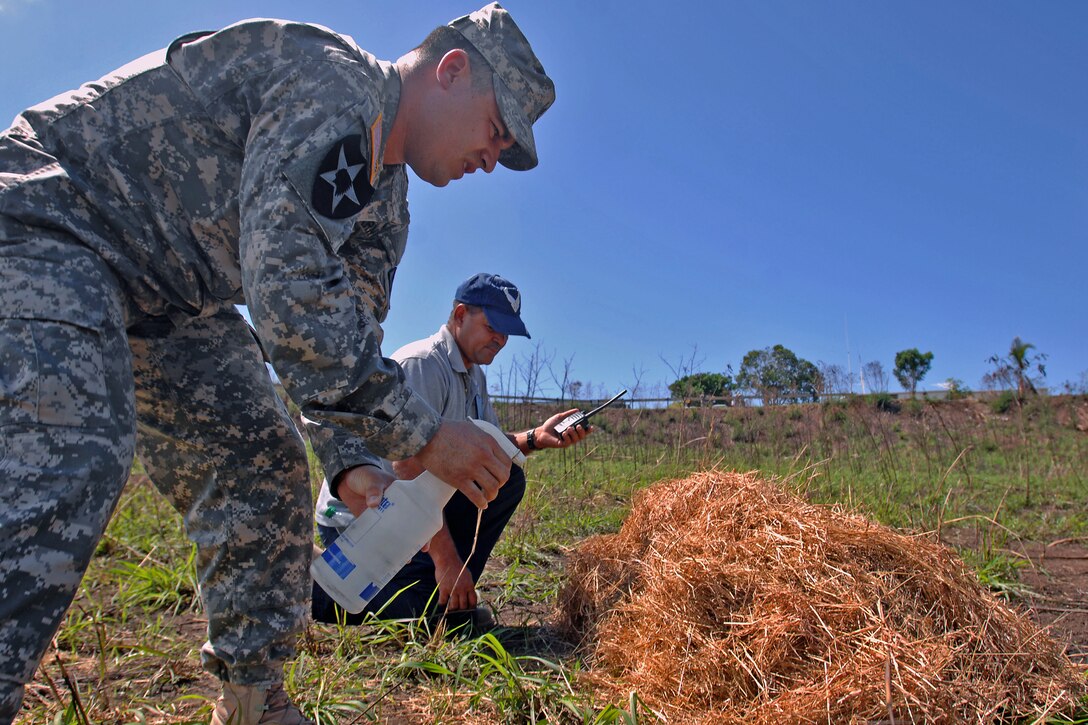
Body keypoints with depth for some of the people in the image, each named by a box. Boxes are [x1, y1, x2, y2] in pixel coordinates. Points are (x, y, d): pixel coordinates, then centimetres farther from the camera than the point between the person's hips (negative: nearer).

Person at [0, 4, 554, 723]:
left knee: (266, 468, 1)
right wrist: (422, 431, -30)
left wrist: (356, 461, -8)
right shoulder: (332, 80, -25)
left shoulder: (384, 197, 5)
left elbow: (349, 334, 7)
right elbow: (292, 297, -36)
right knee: (70, 452, -31)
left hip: (170, 296, 9)